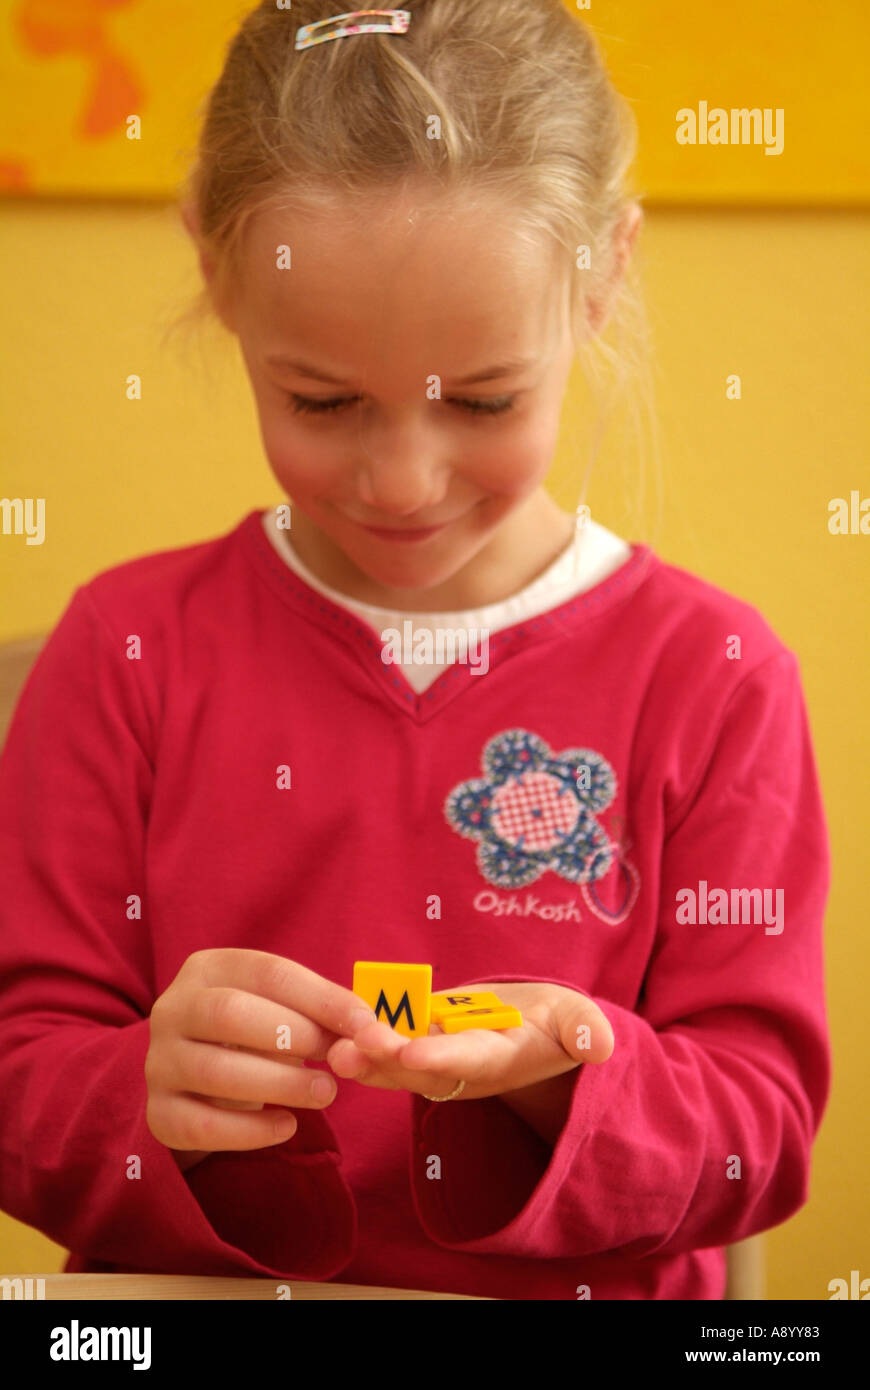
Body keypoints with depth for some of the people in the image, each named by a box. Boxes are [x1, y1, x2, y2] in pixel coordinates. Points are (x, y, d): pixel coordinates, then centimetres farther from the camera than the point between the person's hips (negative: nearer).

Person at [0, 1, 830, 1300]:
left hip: (586, 1302, 0)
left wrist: (567, 1085, -21)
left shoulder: (711, 675, 0)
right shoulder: (130, 649, 2)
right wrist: (162, 1100, -20)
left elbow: (756, 1130, -1)